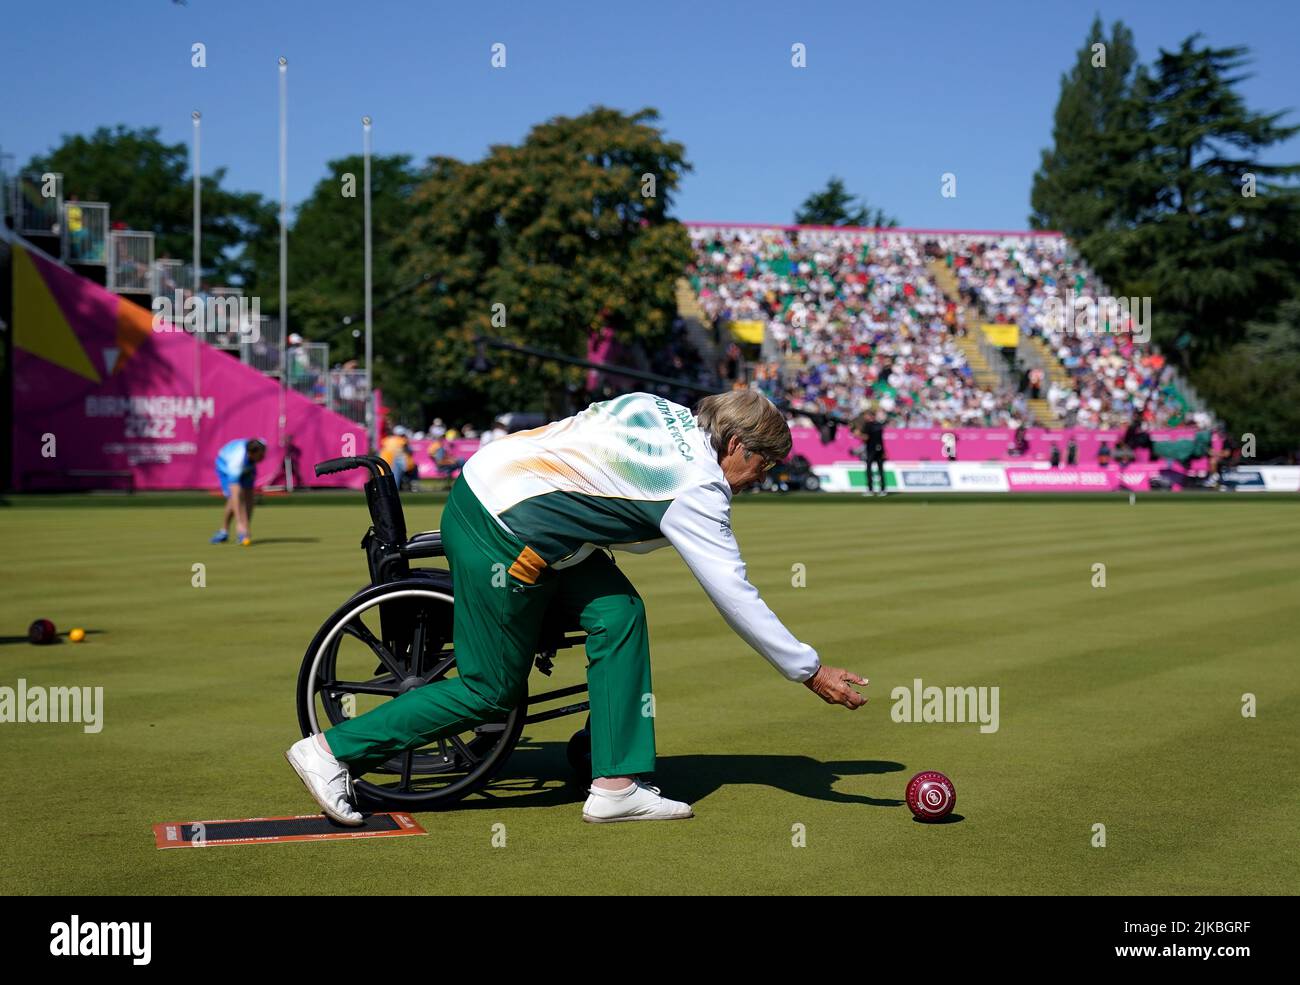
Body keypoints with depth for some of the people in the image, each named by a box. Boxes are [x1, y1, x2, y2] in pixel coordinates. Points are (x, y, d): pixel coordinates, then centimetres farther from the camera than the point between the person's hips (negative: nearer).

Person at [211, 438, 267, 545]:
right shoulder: (238, 461, -48)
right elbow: (235, 494, -50)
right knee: (236, 498, -20)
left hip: (247, 467, 5)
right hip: (226, 466, -5)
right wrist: (239, 522, -53)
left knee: (248, 496, -13)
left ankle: (244, 533, -7)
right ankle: (224, 531, 0)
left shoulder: (261, 446, -34)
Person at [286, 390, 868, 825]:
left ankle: (616, 786, 10)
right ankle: (334, 751, 10)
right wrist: (810, 671, -1)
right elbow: (735, 596, -8)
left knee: (618, 612, 7)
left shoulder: (657, 410, 11)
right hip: (499, 536, -10)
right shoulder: (698, 488, -10)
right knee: (492, 691, 4)